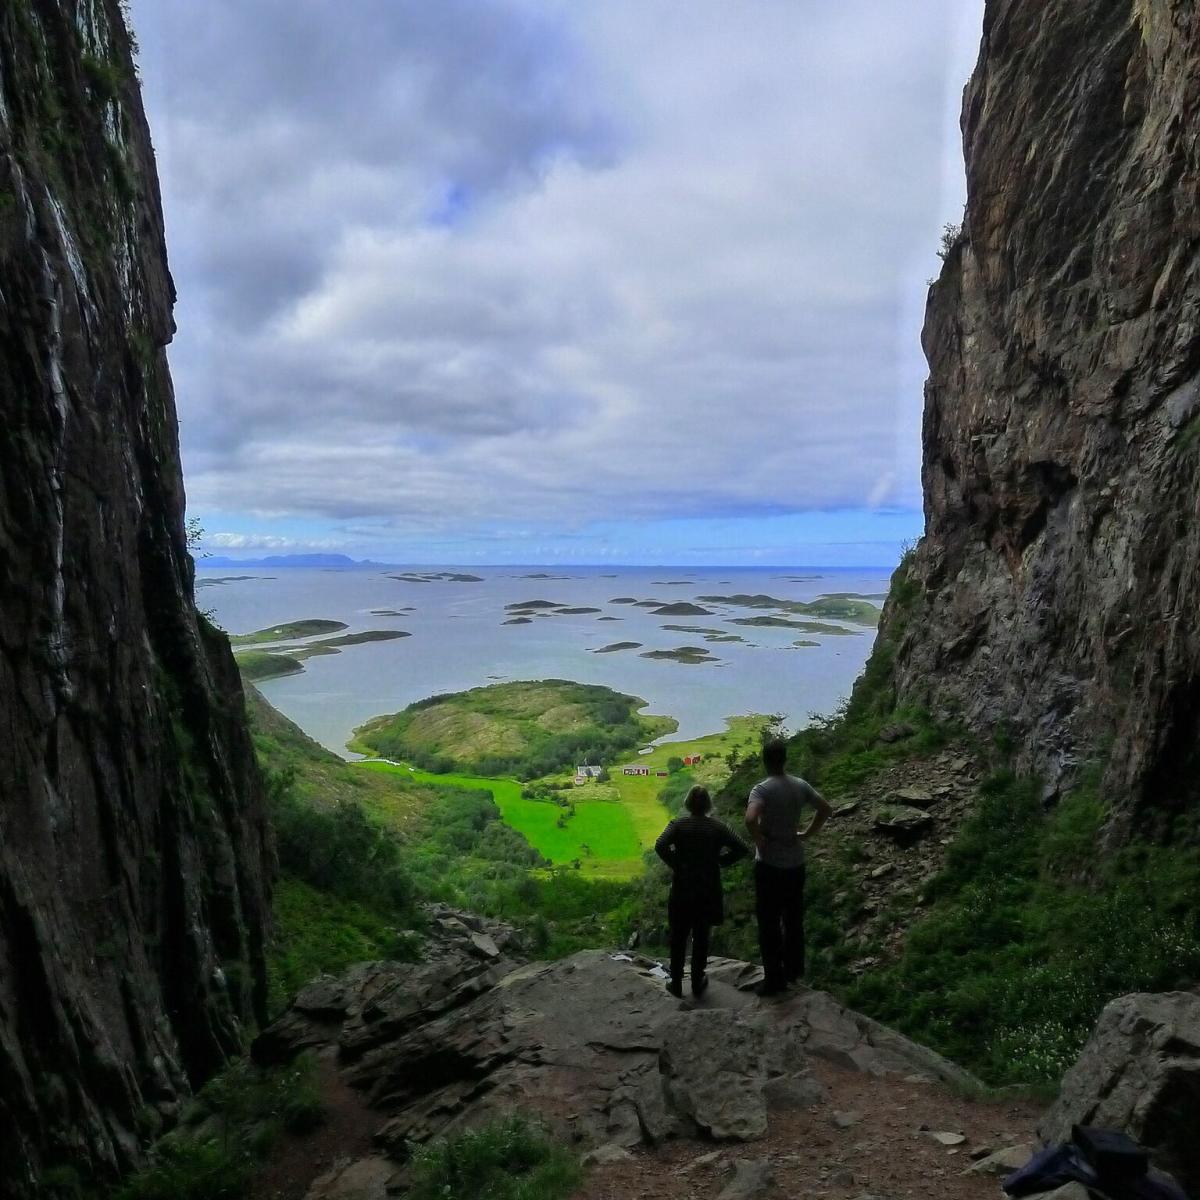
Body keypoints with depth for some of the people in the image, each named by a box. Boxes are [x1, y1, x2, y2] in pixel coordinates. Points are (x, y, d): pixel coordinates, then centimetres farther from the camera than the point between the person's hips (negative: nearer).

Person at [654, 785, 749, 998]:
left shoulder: (678, 825, -6)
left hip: (682, 890, -1)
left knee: (678, 937, 13)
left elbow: (660, 846, -22)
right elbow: (743, 849, -9)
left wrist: (674, 864, -8)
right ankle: (697, 983, 25)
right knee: (701, 937, 15)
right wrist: (721, 860, 0)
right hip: (709, 891, 1)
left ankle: (676, 983, 21)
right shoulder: (718, 827, -3)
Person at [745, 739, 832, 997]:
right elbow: (825, 808, 7)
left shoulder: (762, 789, -19)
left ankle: (774, 979, 13)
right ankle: (794, 970, 32)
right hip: (795, 863, 6)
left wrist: (759, 841, -17)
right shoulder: (800, 786, -1)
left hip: (769, 864, -6)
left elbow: (750, 819, -34)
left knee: (769, 923, 6)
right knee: (794, 919, 20)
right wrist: (807, 833, 10)